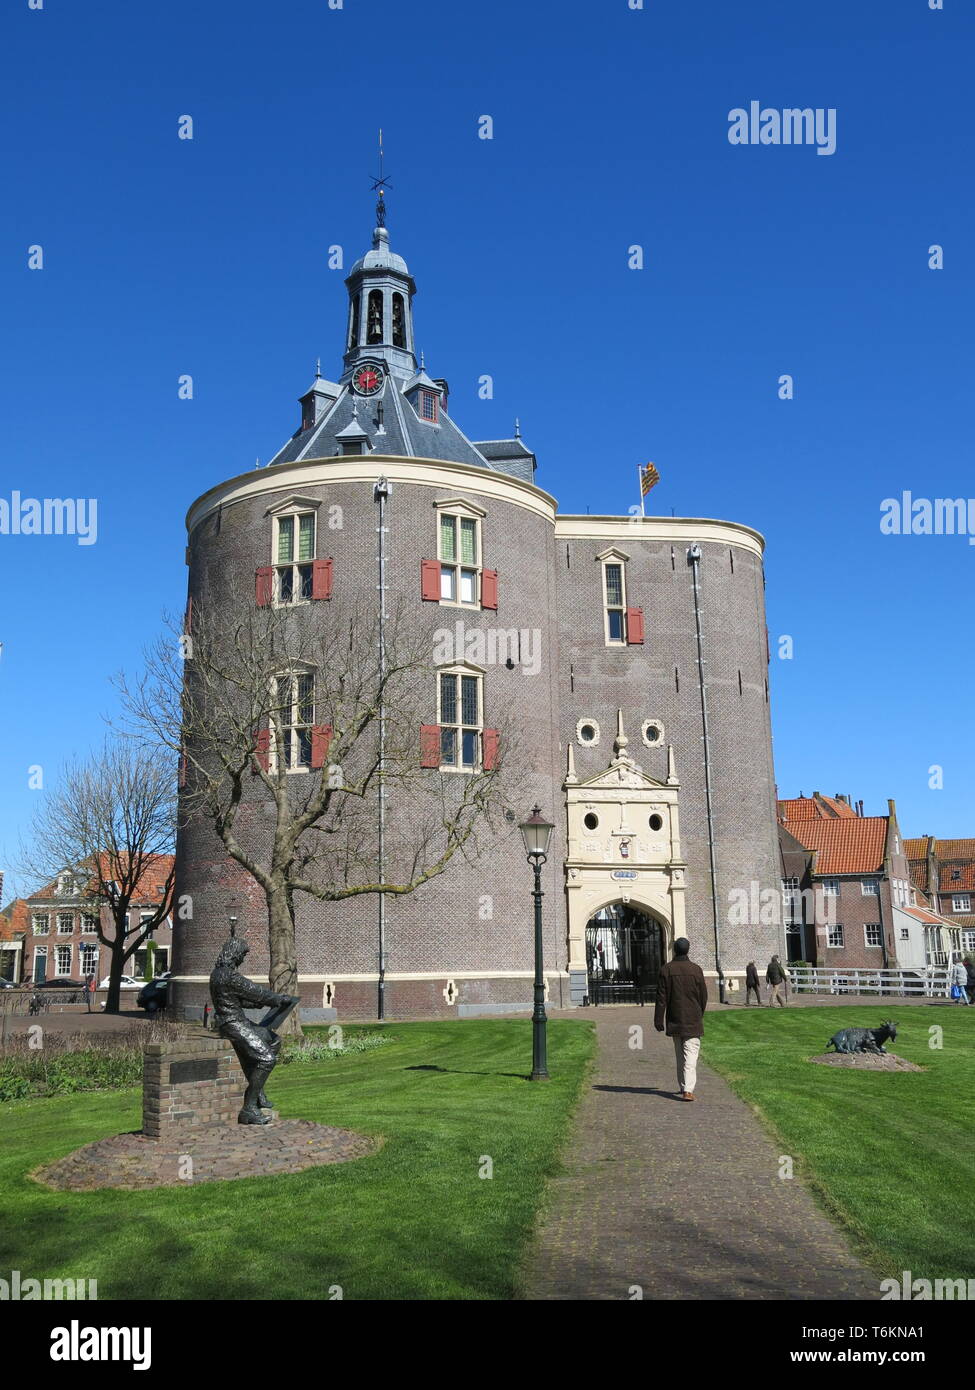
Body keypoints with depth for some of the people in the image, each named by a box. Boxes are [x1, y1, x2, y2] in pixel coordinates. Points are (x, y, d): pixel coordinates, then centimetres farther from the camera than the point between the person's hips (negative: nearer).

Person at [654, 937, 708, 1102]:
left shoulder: (666, 969, -5)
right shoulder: (696, 969, -7)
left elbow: (661, 997, -5)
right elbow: (703, 996, 2)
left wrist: (659, 1020, 0)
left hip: (674, 1020, 2)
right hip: (693, 1020, -2)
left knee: (679, 1055, 17)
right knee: (691, 1054, -4)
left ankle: (683, 1086, 25)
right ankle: (688, 1090, -16)